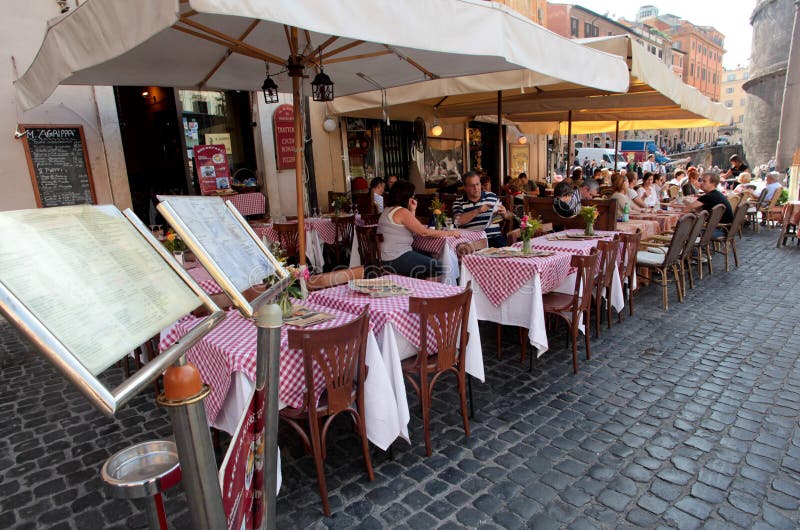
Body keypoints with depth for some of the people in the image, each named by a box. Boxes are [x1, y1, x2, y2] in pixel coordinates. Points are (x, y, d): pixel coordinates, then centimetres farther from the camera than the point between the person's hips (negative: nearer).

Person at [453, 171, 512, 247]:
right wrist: (477, 211, -16)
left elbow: (508, 216, 21)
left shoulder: (492, 197, 14)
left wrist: (504, 214, -4)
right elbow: (457, 221, -12)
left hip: (494, 237, 3)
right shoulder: (458, 202, 6)